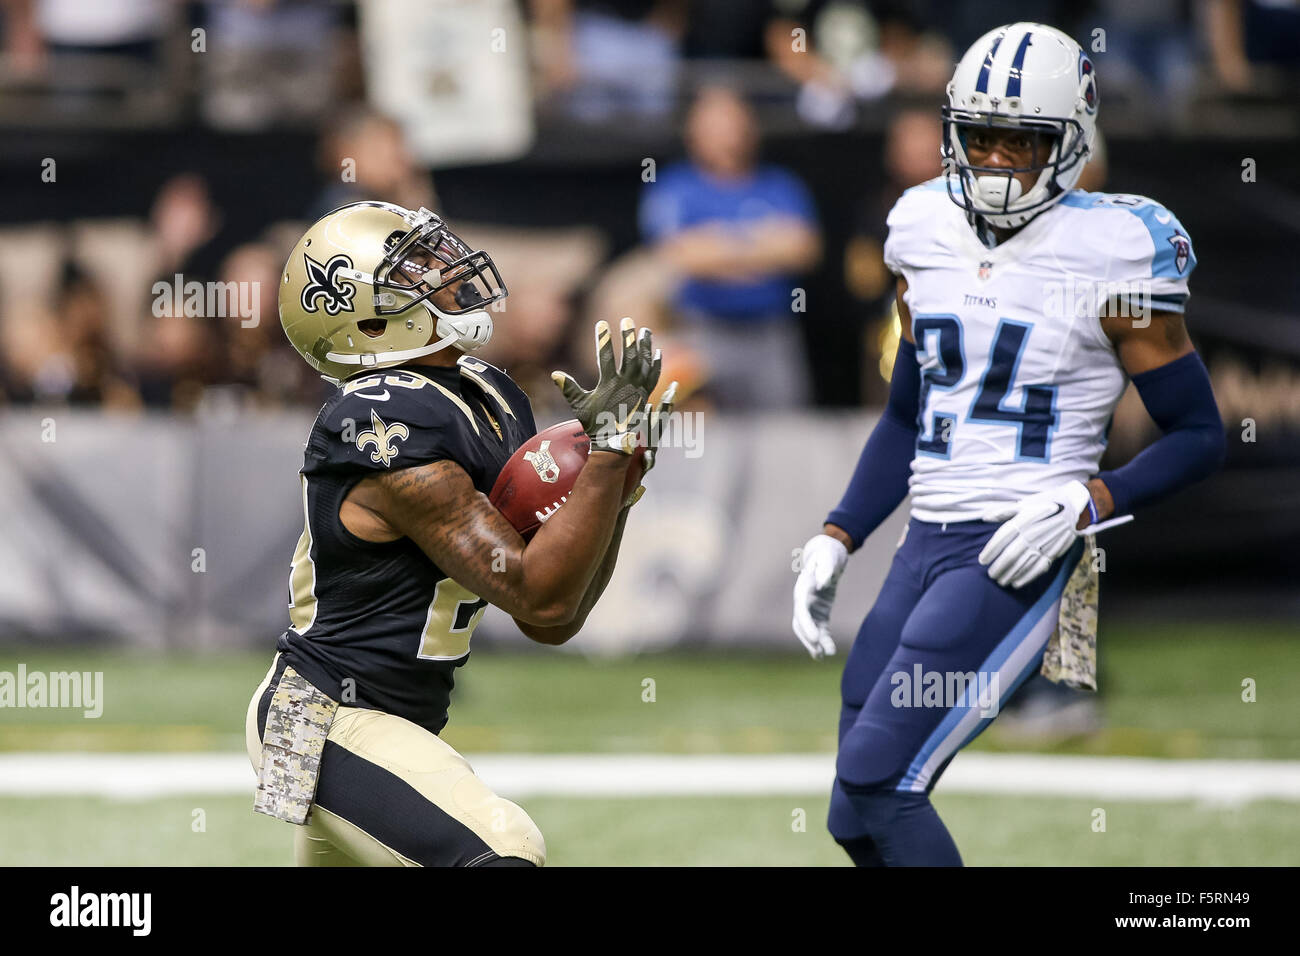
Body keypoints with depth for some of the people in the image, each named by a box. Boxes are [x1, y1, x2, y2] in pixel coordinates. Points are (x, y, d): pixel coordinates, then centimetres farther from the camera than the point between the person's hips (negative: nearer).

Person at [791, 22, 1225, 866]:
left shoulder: (1112, 255, -8)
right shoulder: (931, 236, 11)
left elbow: (1200, 438, -4)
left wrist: (1086, 502, -18)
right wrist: (835, 541, 13)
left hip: (1021, 559, -7)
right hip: (926, 543, 7)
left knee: (876, 779, -19)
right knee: (856, 820, 6)